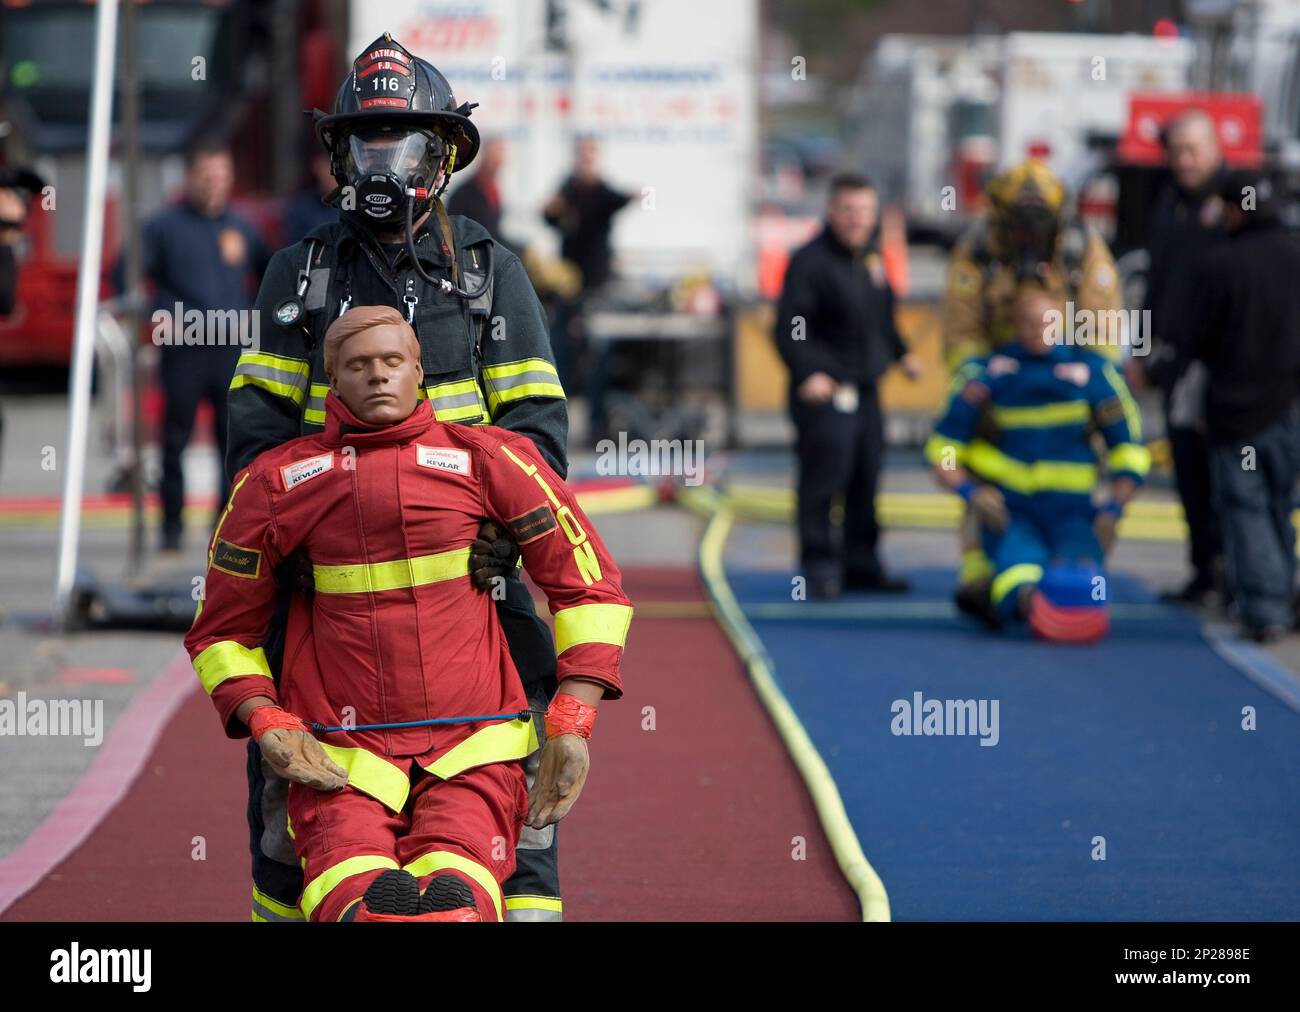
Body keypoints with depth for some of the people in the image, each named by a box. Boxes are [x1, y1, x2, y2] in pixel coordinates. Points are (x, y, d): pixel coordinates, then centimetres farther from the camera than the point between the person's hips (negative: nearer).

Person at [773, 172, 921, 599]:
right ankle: (820, 565, -6)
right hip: (823, 391, -8)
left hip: (865, 389, 8)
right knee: (823, 479, -11)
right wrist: (808, 372, -28)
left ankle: (861, 564, 21)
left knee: (866, 480, 12)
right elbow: (790, 328, -17)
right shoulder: (810, 261, -12)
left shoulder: (870, 260, 14)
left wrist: (901, 354, 17)